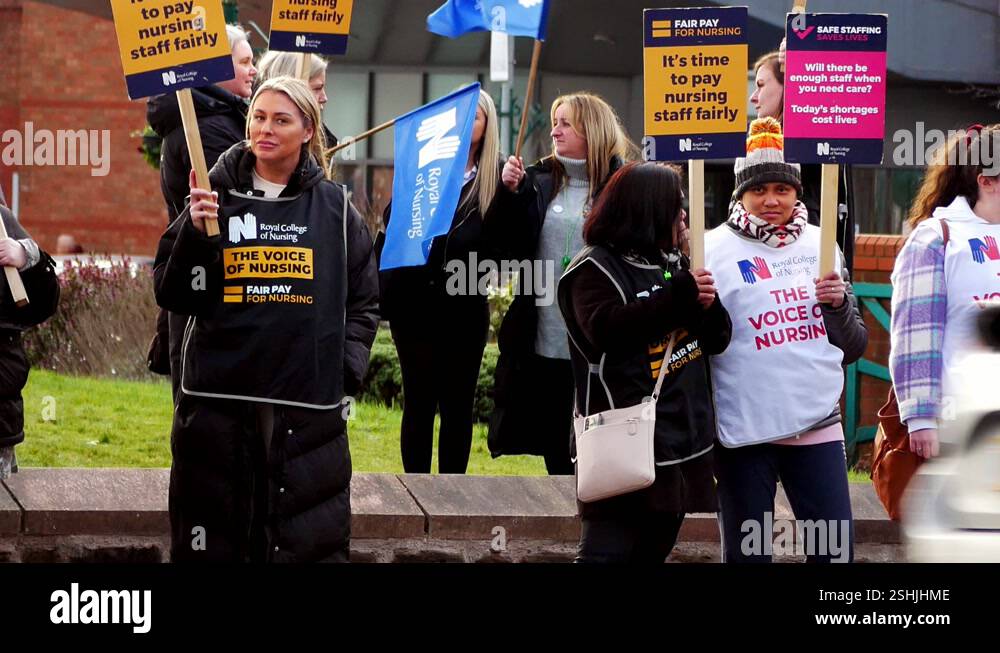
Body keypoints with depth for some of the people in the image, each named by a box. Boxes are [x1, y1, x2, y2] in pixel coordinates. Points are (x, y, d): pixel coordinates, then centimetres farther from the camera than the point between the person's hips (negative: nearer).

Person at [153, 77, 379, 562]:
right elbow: (171, 295, 2)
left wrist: (346, 372, 0)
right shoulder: (216, 196, 6)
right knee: (213, 540, 2)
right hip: (217, 400, 0)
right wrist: (194, 232, -13)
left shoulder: (333, 206, 8)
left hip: (309, 404, 0)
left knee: (308, 541, -2)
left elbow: (363, 300, 13)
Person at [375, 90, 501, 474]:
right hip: (414, 303, 0)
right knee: (418, 403, 6)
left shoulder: (495, 179, 3)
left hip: (465, 309, 0)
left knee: (457, 406, 5)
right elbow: (390, 227, 3)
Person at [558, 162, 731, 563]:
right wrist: (679, 296, -23)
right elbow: (605, 328, -26)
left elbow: (717, 341, 15)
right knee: (609, 549, -13)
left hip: (680, 437, 8)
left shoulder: (675, 263, 15)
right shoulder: (595, 268, -8)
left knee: (654, 548, 13)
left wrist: (707, 306, -8)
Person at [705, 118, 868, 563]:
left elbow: (853, 349, 13)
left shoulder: (821, 247, 10)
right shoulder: (713, 250, -2)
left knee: (836, 548, 3)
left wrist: (839, 304, -5)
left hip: (818, 423, 3)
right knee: (747, 553, 5)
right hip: (744, 429, -3)